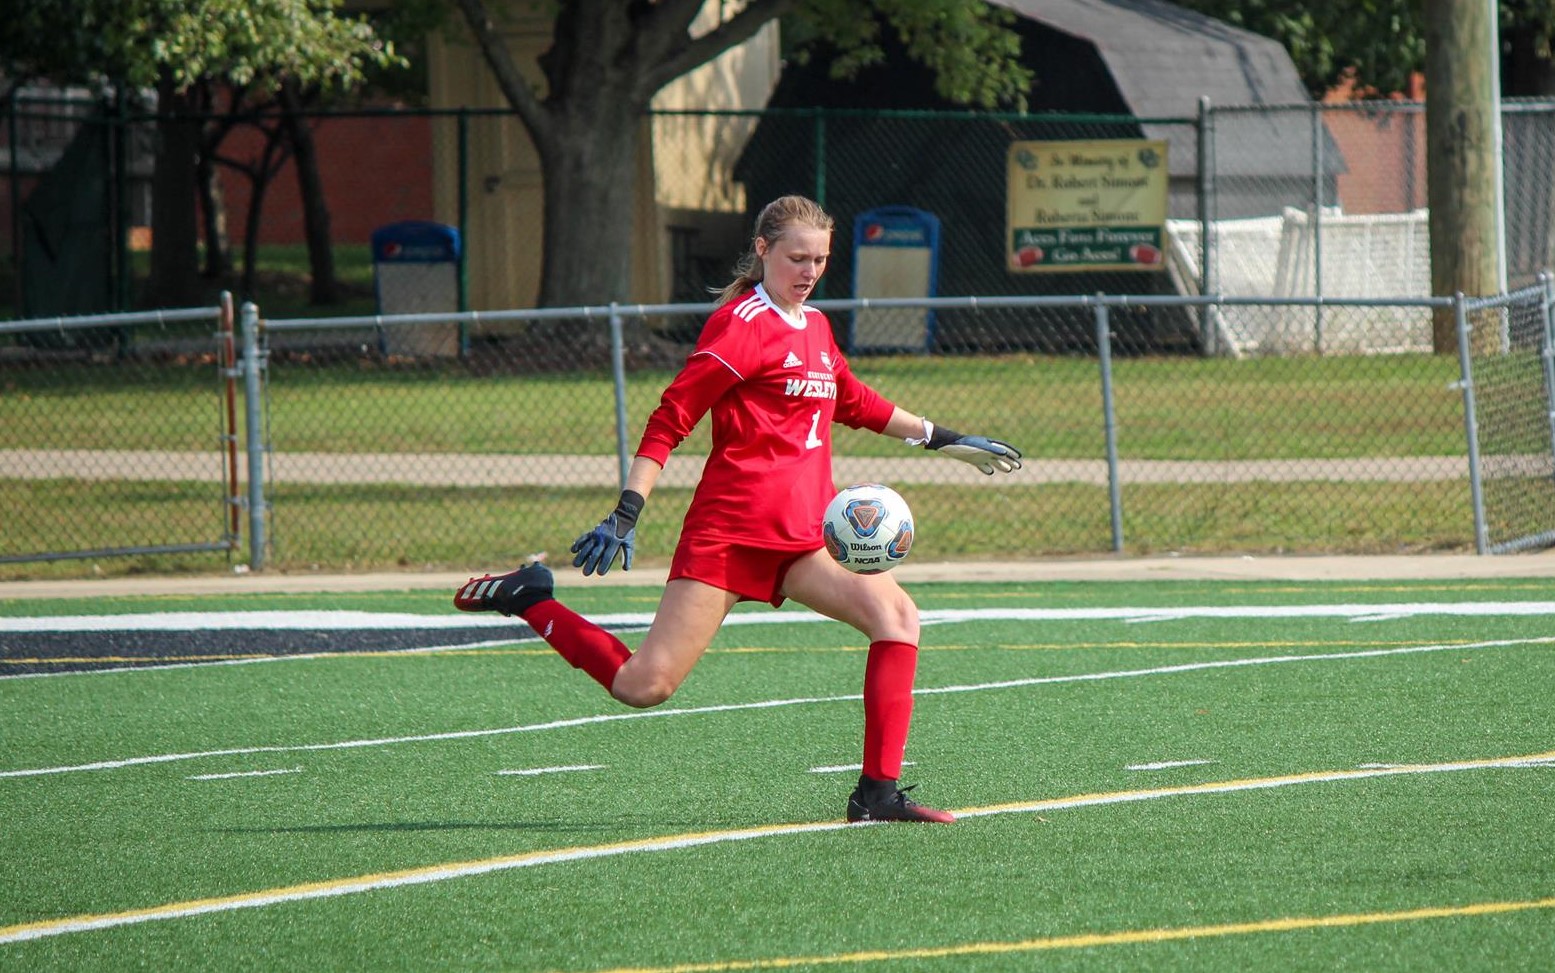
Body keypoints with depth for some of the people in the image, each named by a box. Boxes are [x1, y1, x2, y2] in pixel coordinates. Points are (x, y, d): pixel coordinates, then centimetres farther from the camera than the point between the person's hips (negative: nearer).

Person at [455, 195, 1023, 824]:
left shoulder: (814, 326, 16)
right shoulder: (741, 324, -8)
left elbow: (854, 403, 35)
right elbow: (671, 418, -12)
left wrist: (944, 440, 38)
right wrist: (627, 514, -19)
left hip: (805, 535, 8)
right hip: (729, 530, -8)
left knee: (895, 613, -12)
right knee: (644, 686, -13)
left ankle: (877, 794, -11)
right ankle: (528, 601, 10)